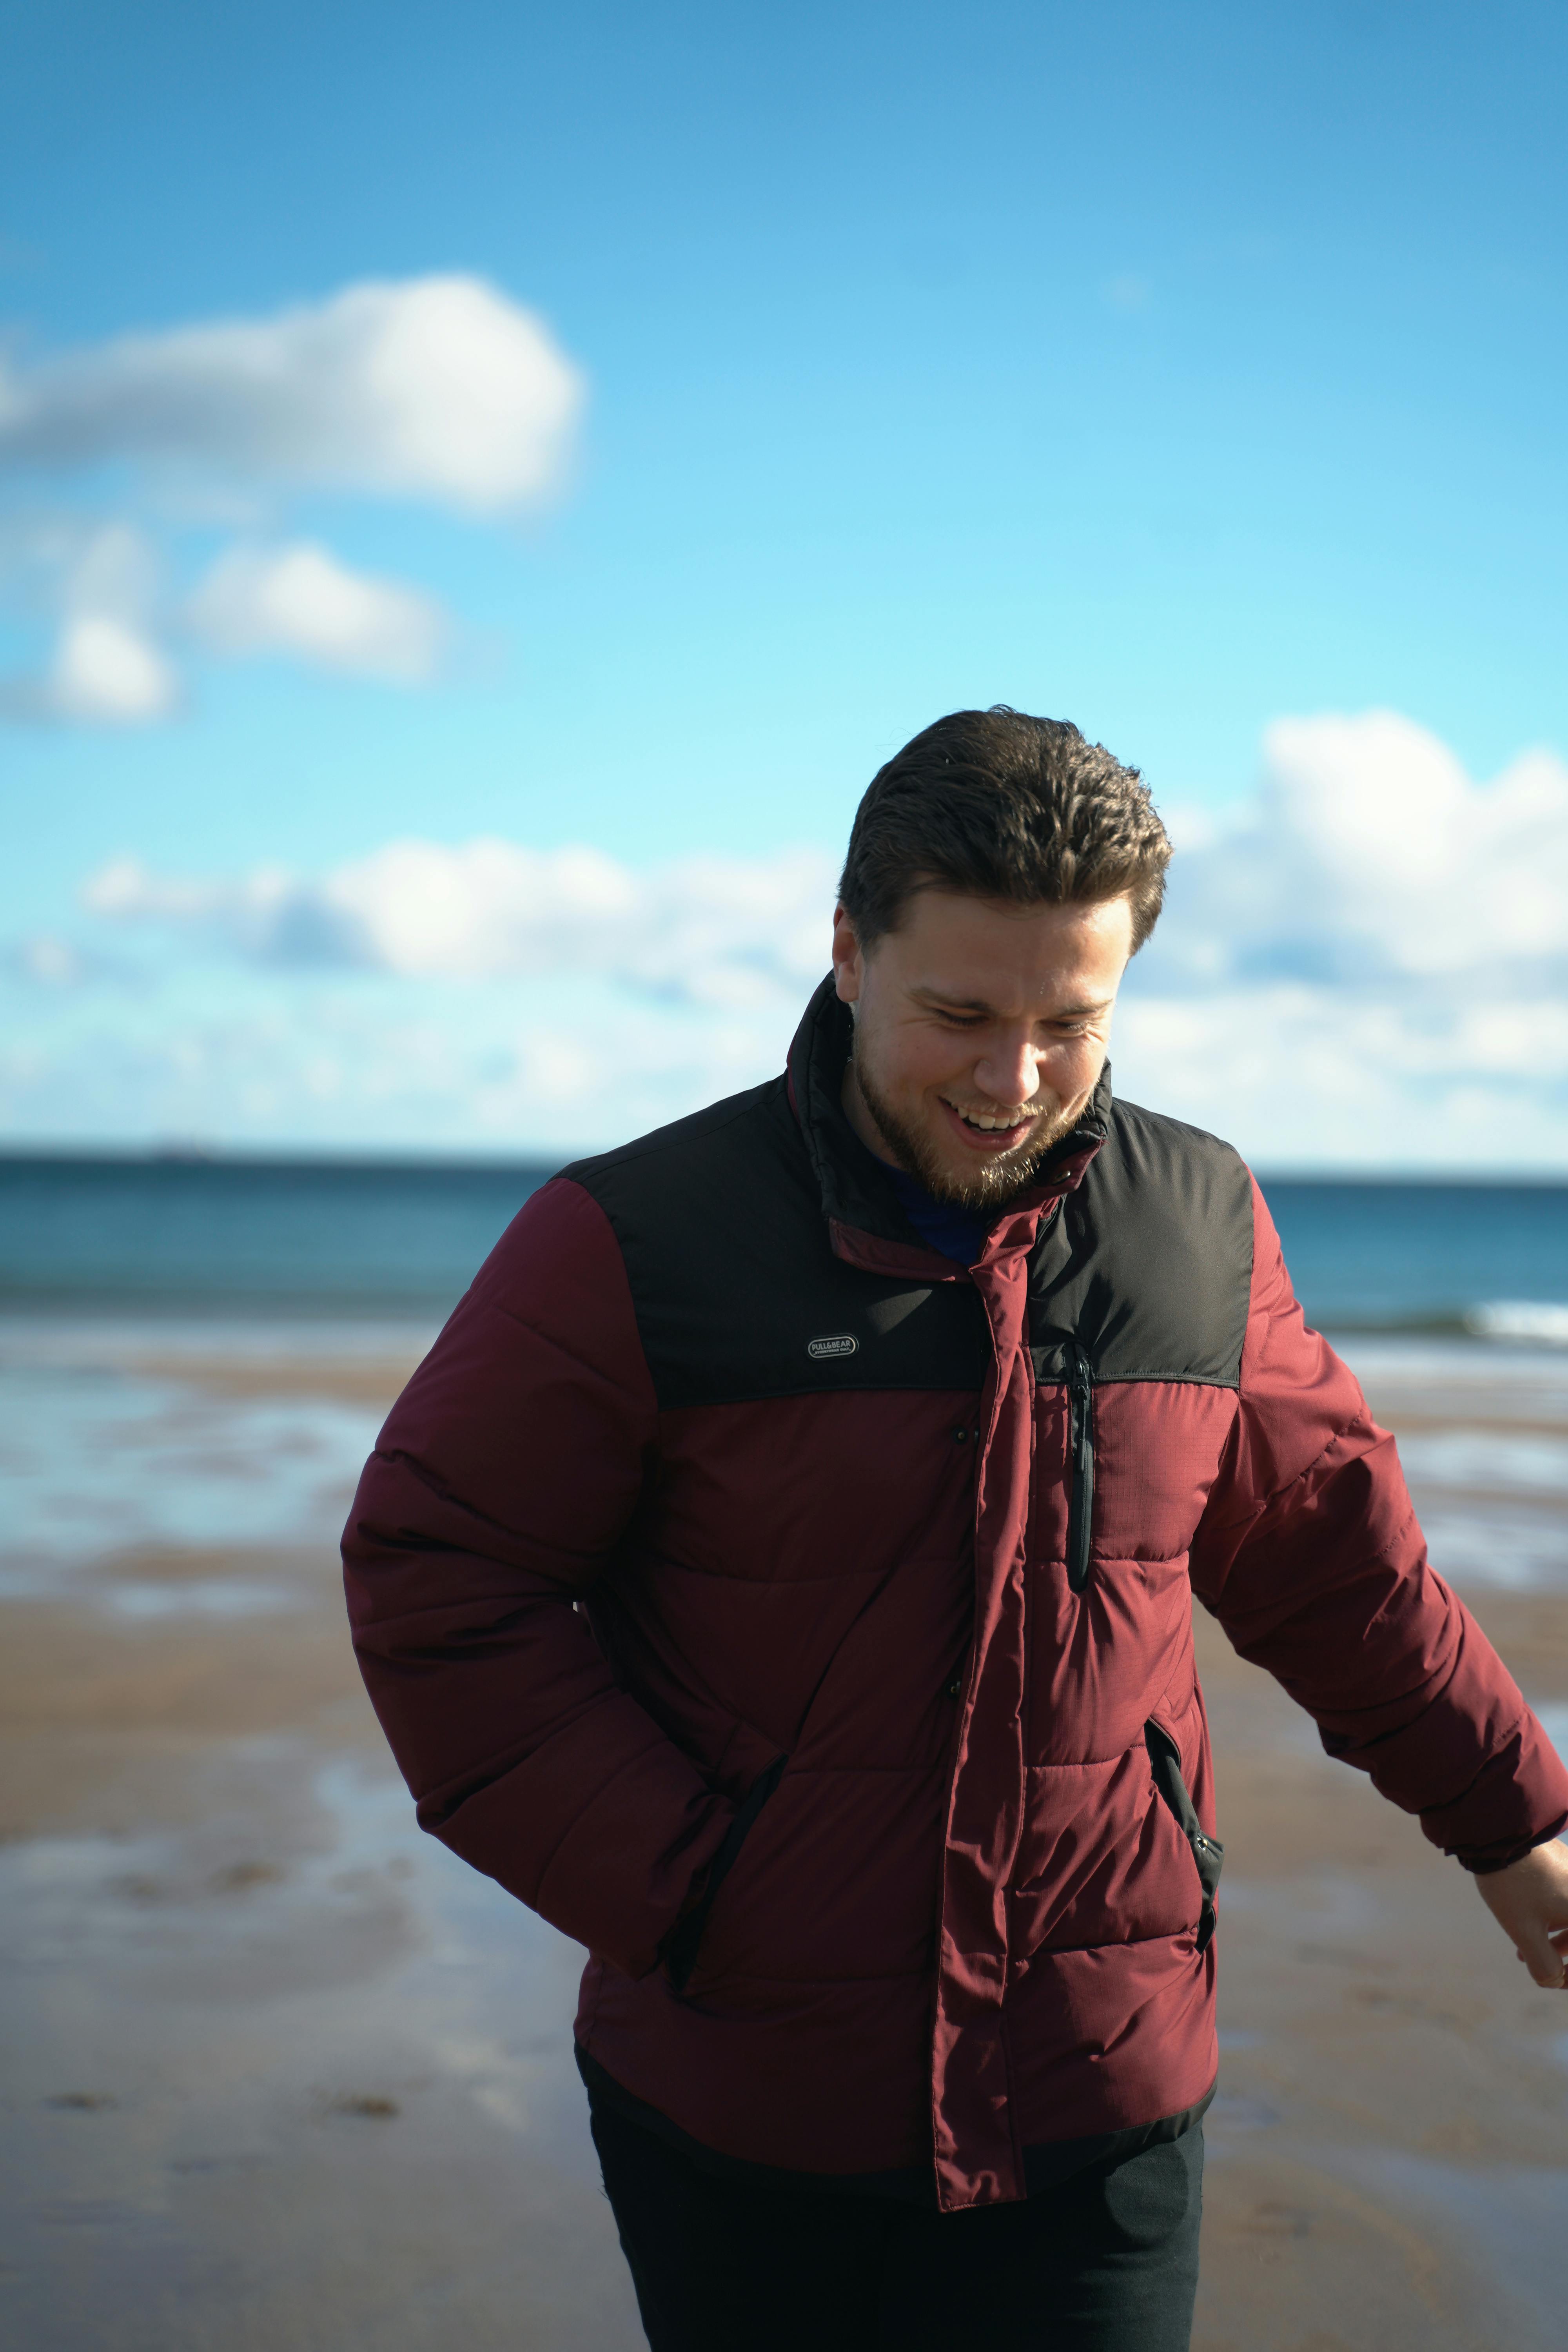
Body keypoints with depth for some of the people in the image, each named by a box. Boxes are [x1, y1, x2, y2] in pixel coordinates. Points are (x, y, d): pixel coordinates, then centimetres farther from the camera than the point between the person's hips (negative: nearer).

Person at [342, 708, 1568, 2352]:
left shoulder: (1203, 1229, 2)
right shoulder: (638, 1244, -10)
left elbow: (1325, 1549, 14)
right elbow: (439, 1583, -7)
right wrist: (681, 1906, -12)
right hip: (735, 2114, -1)